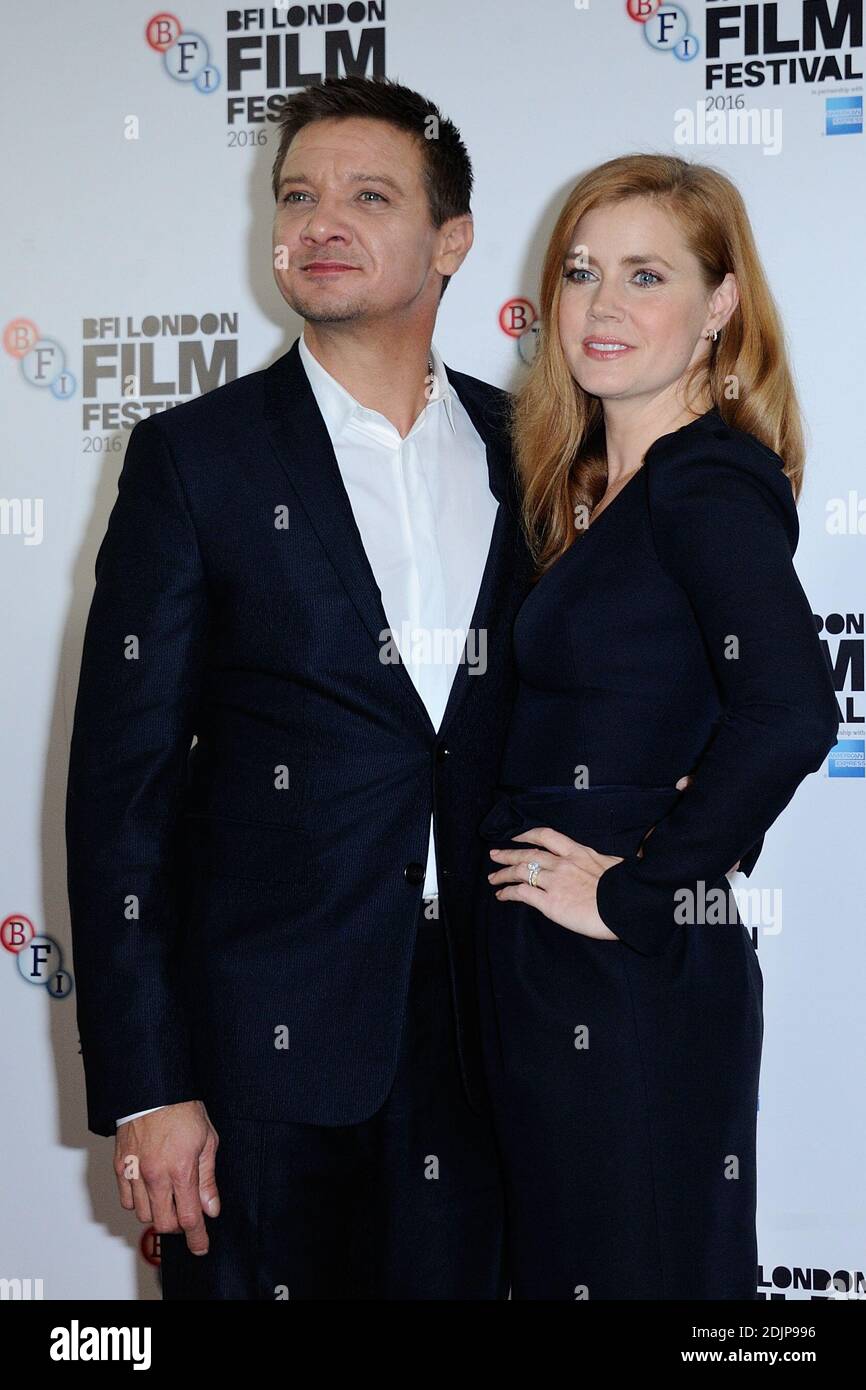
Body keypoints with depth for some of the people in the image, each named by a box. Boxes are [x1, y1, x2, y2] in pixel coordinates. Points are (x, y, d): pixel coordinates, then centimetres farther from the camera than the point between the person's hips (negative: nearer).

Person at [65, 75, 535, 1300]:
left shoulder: (523, 447, 7)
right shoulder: (197, 457, -4)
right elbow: (121, 783, -6)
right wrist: (143, 1086, -11)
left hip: (475, 1027, 3)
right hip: (265, 1045, -3)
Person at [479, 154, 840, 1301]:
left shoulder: (708, 484, -15)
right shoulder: (590, 487, 12)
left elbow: (790, 713, -30)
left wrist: (638, 894, -21)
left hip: (636, 980, -8)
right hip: (548, 976, 8)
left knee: (639, 1266, 3)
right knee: (562, 1258, 18)